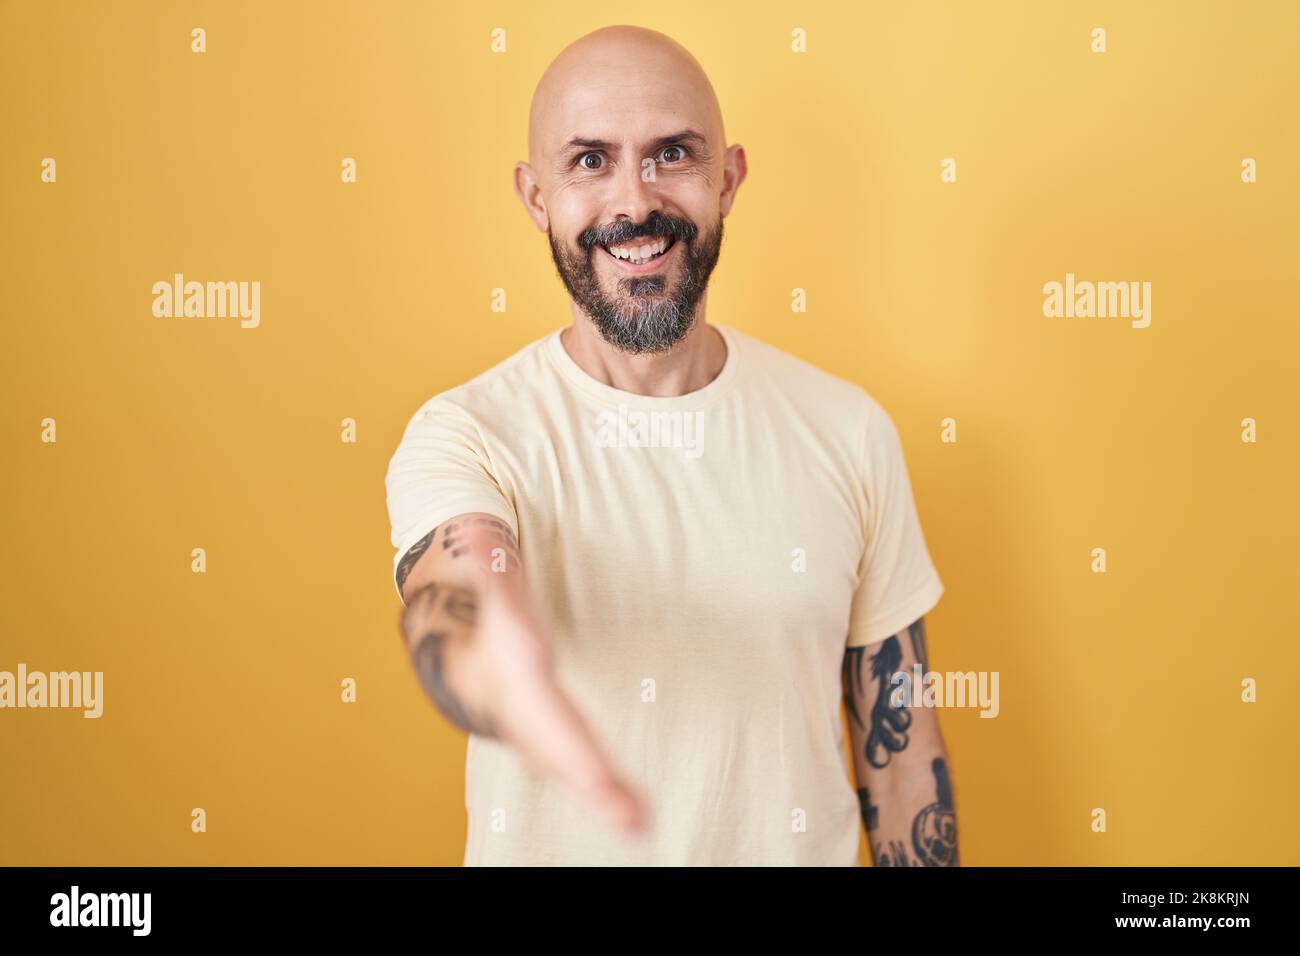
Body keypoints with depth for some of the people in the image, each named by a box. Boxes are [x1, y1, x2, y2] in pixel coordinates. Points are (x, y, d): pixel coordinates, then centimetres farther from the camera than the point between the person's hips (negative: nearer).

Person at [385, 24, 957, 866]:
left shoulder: (850, 433, -11)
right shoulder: (460, 438, -17)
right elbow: (446, 613, -38)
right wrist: (487, 671, -58)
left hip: (801, 848, 2)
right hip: (549, 845, -1)